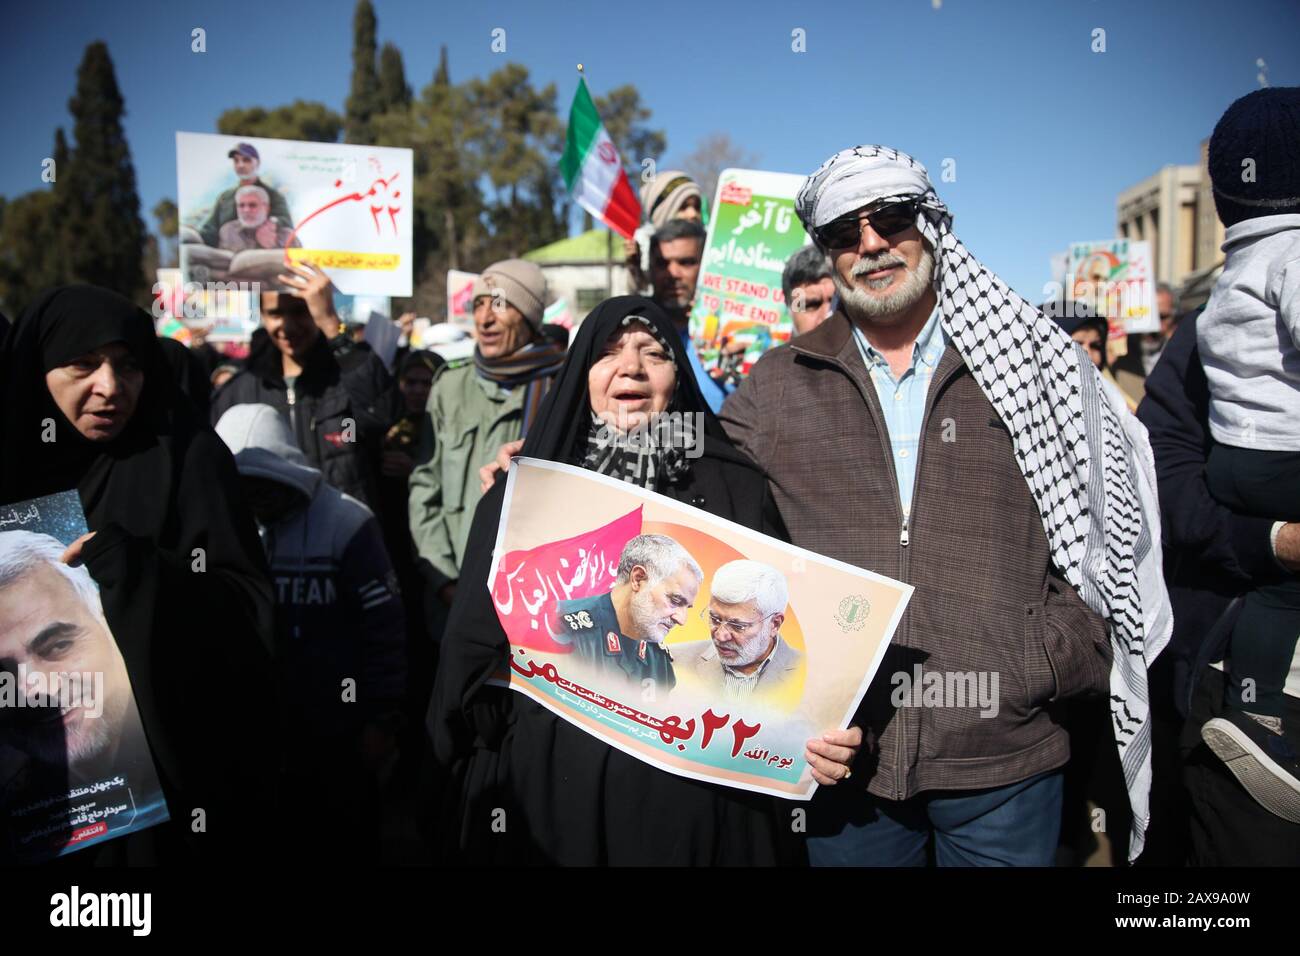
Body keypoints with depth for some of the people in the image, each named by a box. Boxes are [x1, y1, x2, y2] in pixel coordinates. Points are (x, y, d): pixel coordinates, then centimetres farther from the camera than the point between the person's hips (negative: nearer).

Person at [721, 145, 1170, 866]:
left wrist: (1049, 665, -8)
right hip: (843, 756, 1)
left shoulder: (1029, 367, 3)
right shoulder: (773, 388, 5)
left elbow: (1106, 540, 4)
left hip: (1004, 758, 0)